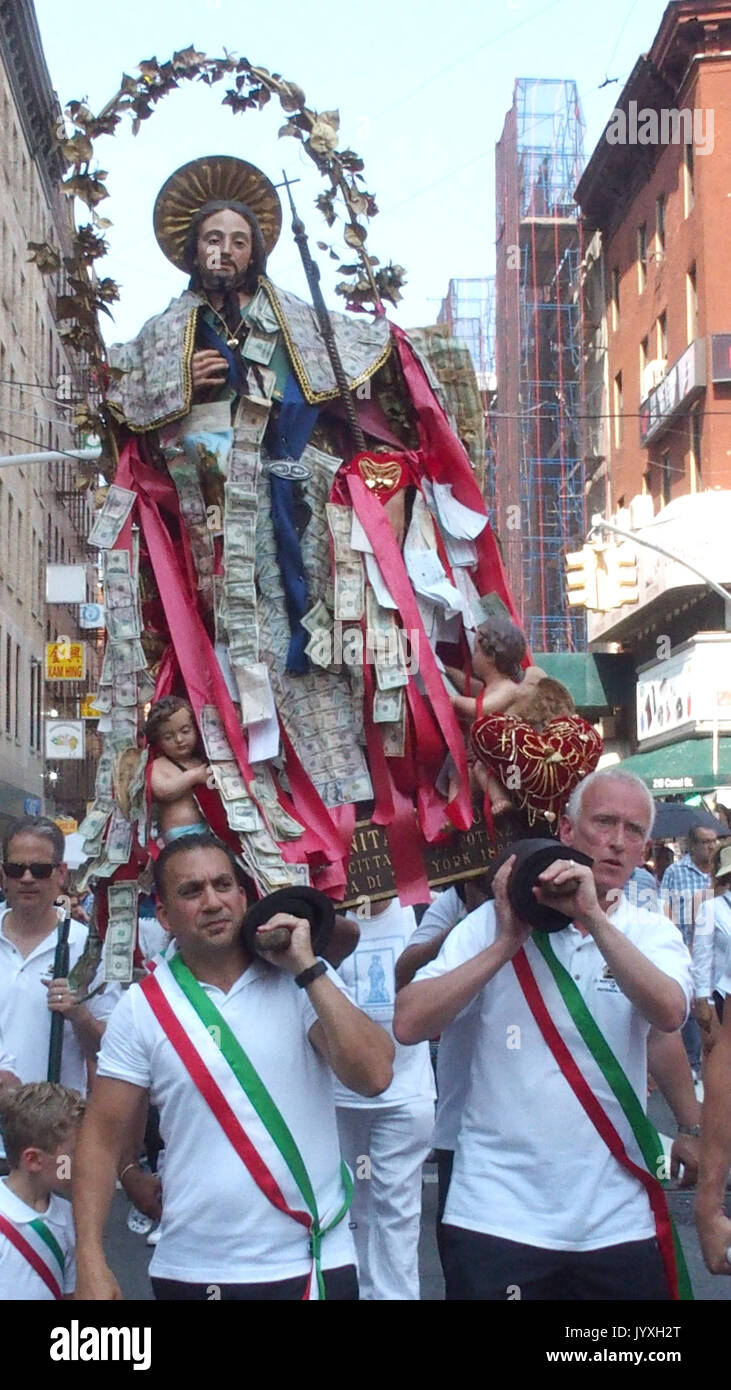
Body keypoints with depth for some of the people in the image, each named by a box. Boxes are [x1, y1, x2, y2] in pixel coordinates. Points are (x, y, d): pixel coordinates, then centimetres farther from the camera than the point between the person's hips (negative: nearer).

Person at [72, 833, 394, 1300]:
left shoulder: (305, 980, -2)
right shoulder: (142, 1006, -2)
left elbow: (374, 1076, -14)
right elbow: (102, 1138, 0)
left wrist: (307, 970, -17)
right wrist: (92, 1265, -7)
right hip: (191, 1269, 1)